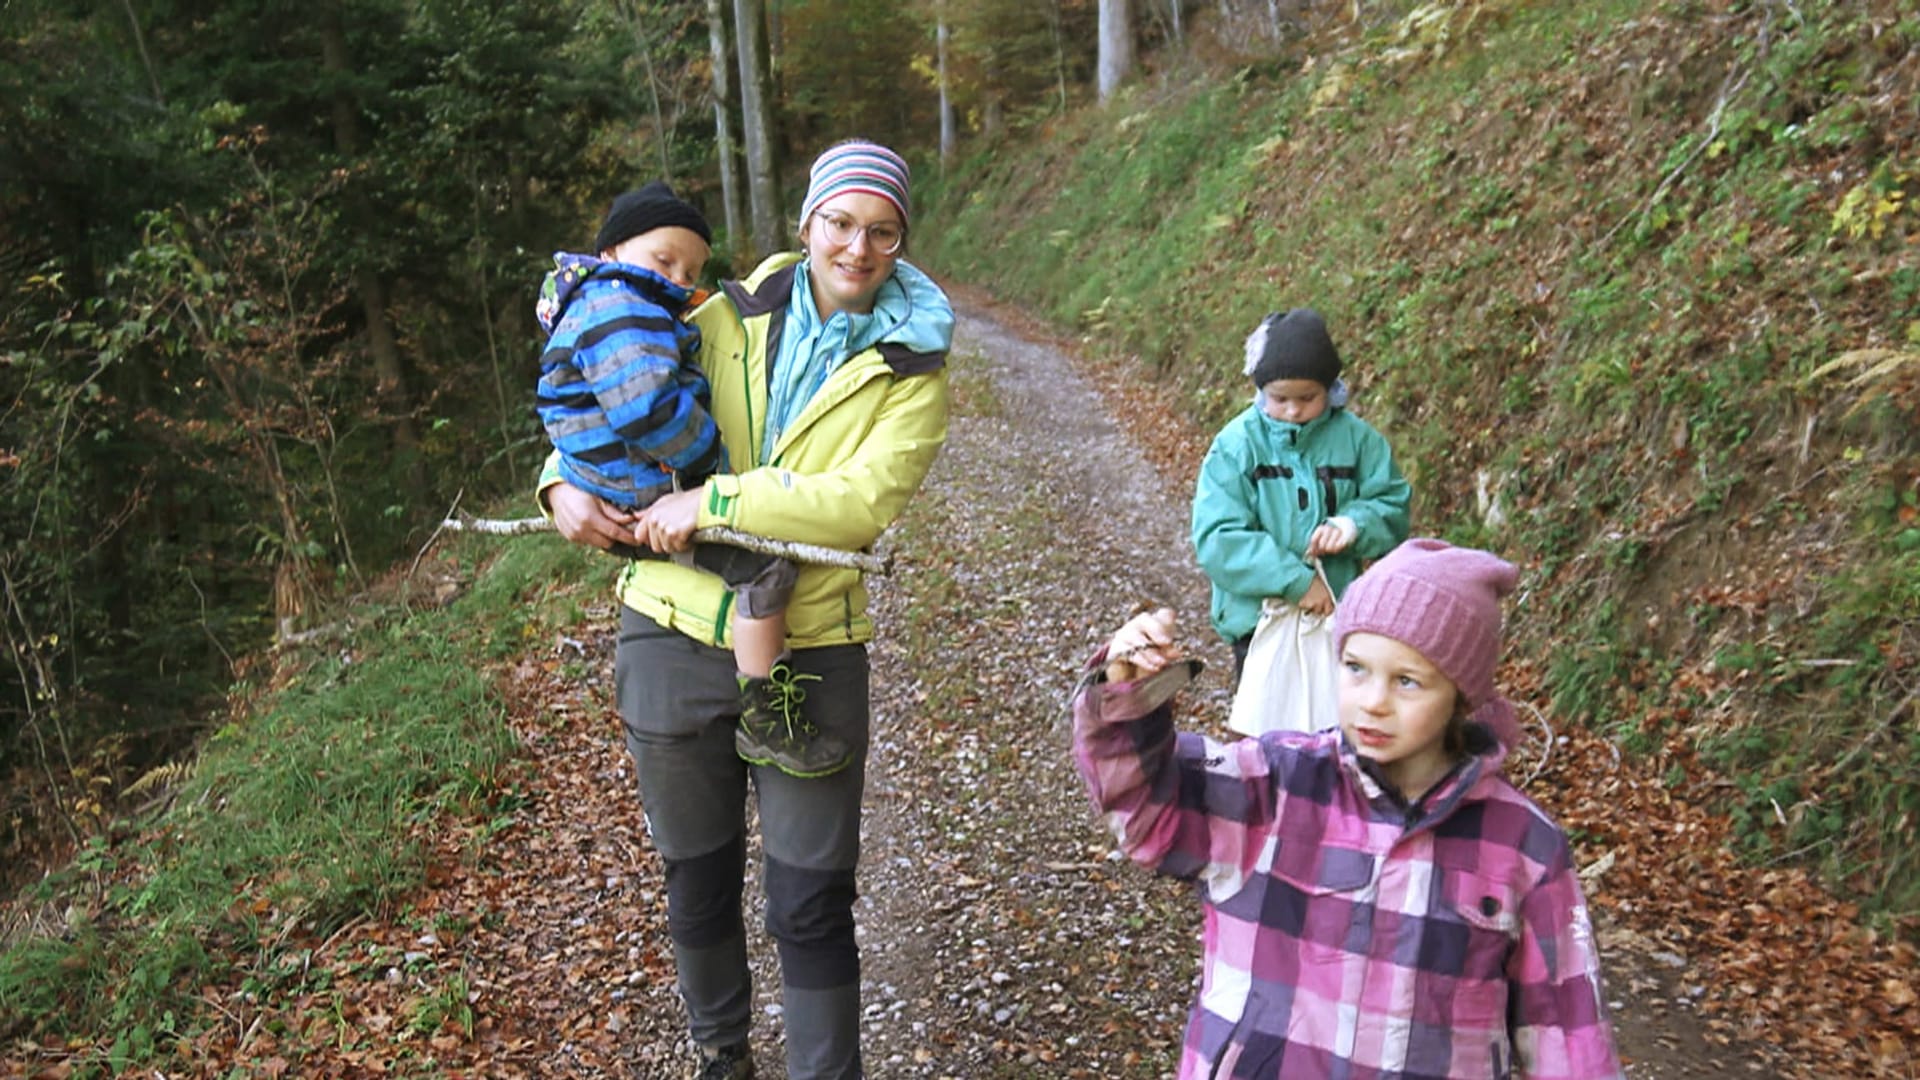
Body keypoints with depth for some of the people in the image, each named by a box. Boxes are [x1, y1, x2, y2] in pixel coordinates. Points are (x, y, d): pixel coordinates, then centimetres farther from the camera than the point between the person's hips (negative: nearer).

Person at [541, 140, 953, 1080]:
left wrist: (710, 502, -23)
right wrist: (566, 482, -6)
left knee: (810, 906, 2)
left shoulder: (912, 367, -3)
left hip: (810, 651, -2)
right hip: (674, 635, 3)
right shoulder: (729, 319, 3)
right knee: (698, 881, 19)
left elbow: (864, 498, -18)